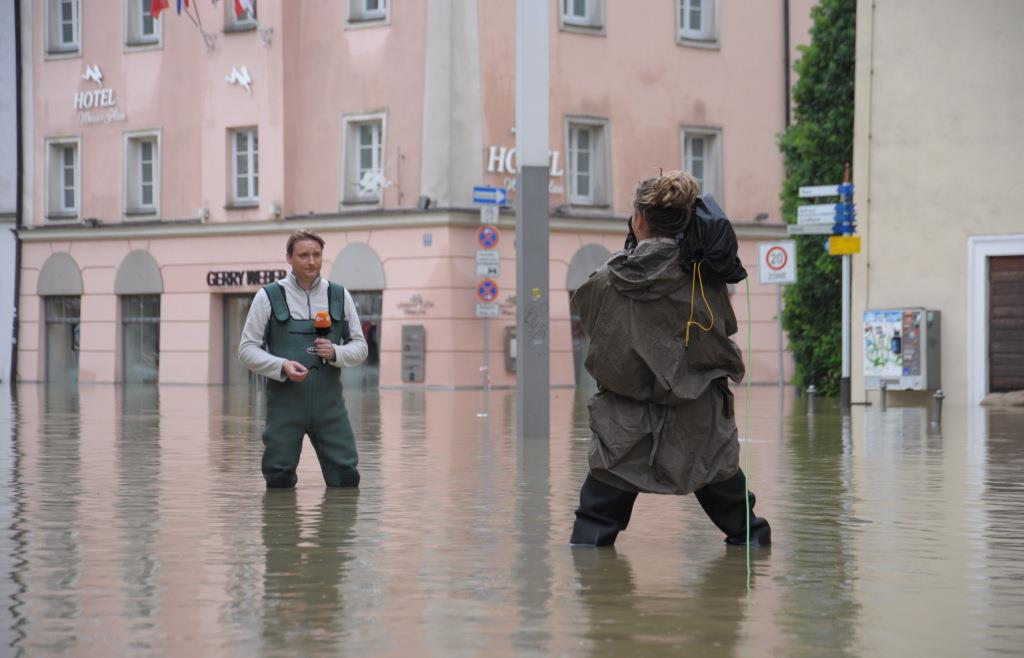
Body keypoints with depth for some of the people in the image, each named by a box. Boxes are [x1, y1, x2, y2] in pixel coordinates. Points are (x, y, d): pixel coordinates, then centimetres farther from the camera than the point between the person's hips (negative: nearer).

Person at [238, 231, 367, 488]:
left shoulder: (340, 296, 10)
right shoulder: (268, 296, 2)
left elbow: (359, 346, 14)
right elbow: (247, 350, 1)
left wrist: (335, 353, -9)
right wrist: (283, 366, -16)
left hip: (329, 402, 2)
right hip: (284, 401, -2)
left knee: (346, 480, -2)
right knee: (280, 484, 2)